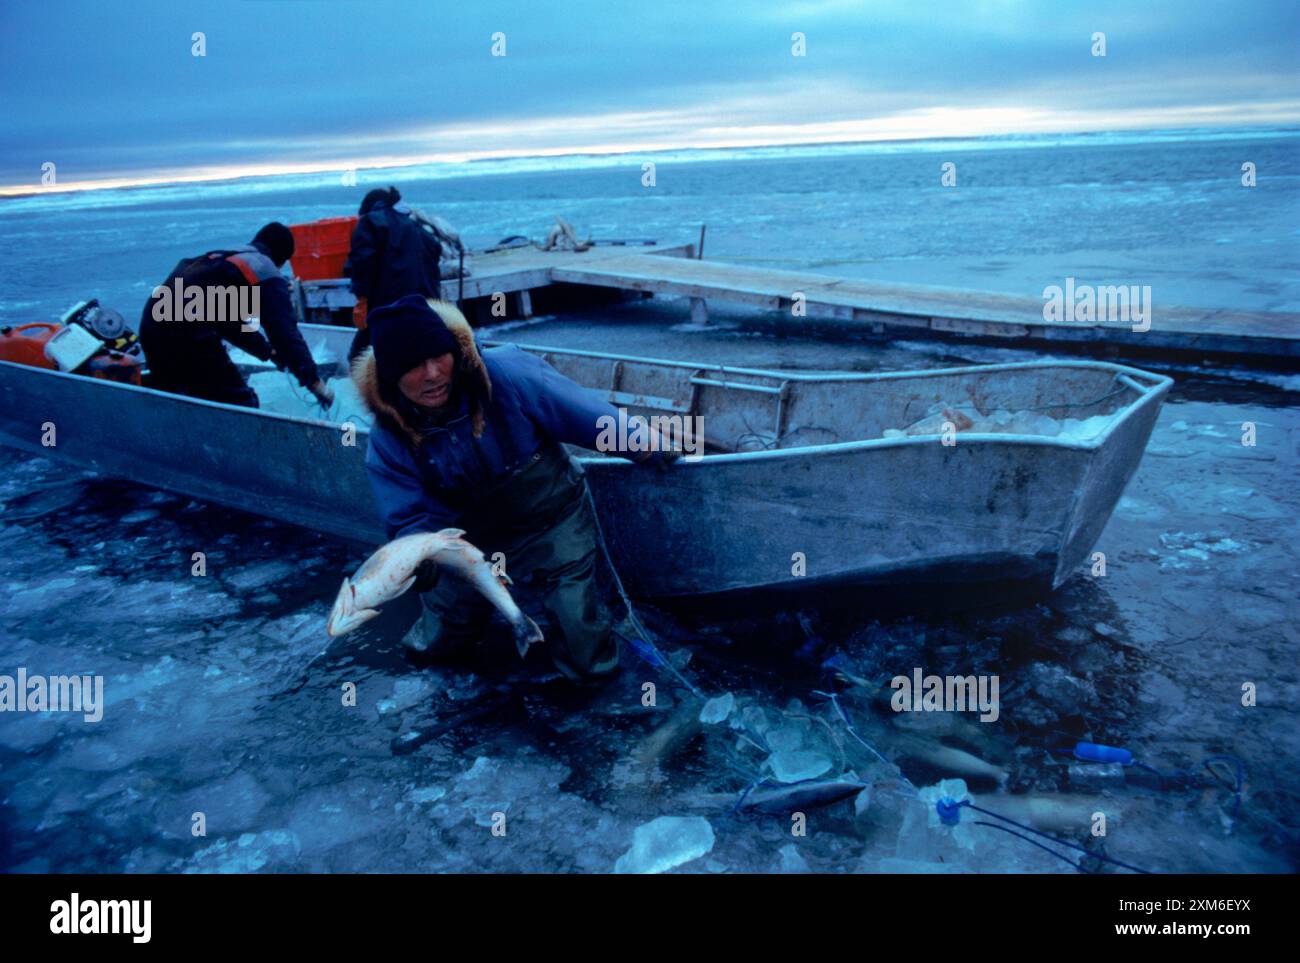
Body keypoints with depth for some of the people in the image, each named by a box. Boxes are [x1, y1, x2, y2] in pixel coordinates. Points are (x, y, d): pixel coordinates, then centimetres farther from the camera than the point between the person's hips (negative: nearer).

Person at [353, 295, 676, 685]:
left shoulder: (506, 375, -30)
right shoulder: (390, 441, -19)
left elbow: (589, 416, -20)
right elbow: (414, 518, -16)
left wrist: (654, 450, -8)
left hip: (554, 525, -3)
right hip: (475, 543, 3)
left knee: (590, 665, -5)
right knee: (437, 643, 19)